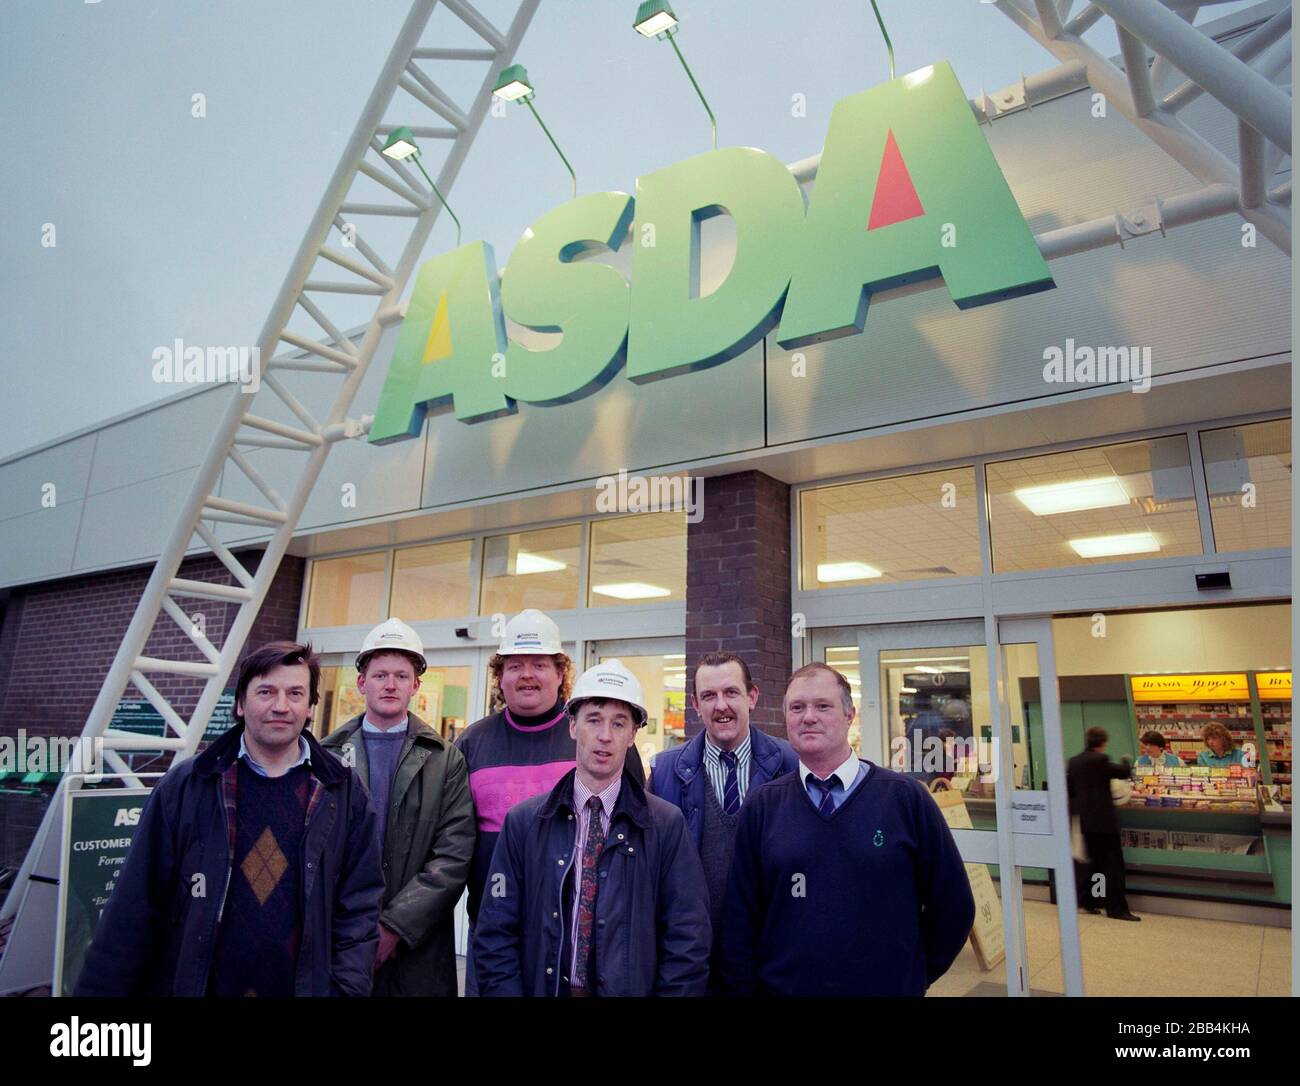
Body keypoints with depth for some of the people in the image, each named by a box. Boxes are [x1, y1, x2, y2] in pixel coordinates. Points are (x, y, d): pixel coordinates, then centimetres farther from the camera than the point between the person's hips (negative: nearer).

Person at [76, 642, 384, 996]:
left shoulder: (345, 794, -5)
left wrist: (346, 988, -11)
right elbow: (136, 908, -3)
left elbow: (359, 907, -3)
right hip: (192, 984, 0)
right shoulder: (184, 787, -6)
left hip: (305, 985, 0)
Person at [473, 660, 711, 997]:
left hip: (633, 988, -1)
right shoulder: (523, 822, -4)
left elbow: (687, 943, -8)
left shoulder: (667, 826, -9)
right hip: (543, 986, 1)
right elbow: (496, 934, -3)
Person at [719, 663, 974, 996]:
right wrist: (741, 989, -4)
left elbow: (953, 906, -3)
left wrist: (912, 975, 2)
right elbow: (739, 918, -2)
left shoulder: (906, 797, -10)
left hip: (890, 988, -1)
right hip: (780, 986, 1)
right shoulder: (761, 806, -5)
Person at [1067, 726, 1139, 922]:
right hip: (1102, 820, -7)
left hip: (1084, 819, 8)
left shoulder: (1074, 762, 7)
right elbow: (1124, 773, -5)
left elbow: (1068, 788, 11)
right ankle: (1117, 908, 3)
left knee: (1097, 861, 18)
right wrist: (1126, 761, 16)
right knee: (1114, 864, 1)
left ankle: (1082, 899, 19)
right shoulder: (1100, 760, -15)